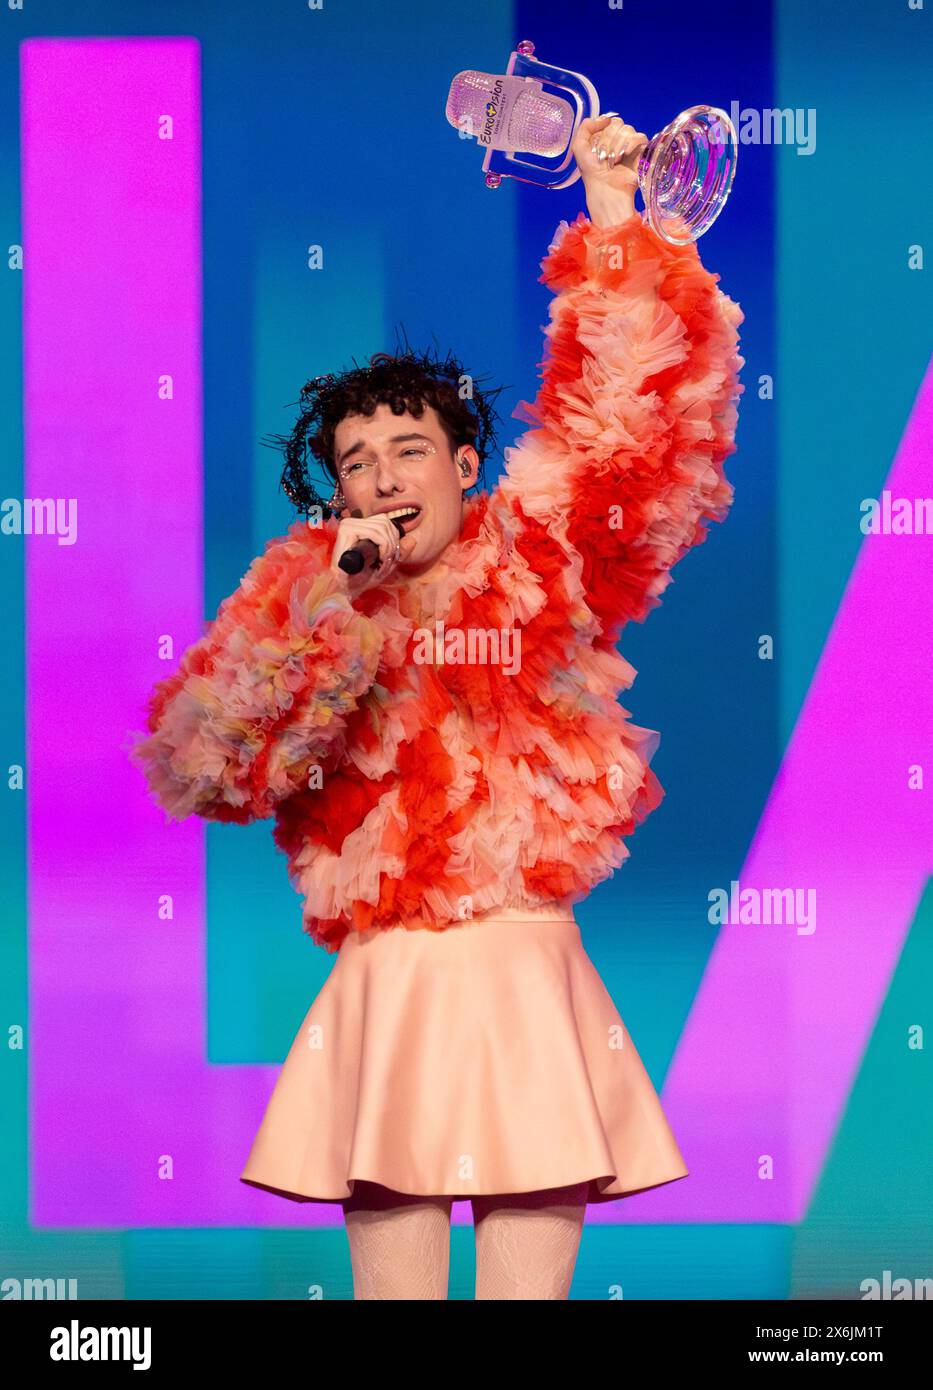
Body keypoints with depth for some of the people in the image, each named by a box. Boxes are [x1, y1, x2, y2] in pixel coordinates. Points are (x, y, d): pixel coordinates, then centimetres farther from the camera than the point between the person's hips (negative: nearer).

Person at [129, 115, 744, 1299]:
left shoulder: (541, 572, 6)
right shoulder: (300, 600, 9)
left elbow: (636, 415, 1)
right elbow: (199, 768, -3)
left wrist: (611, 216, 2)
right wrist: (329, 607, -9)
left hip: (529, 982, -1)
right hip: (386, 992, 1)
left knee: (530, 1275, -1)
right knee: (393, 1277, 2)